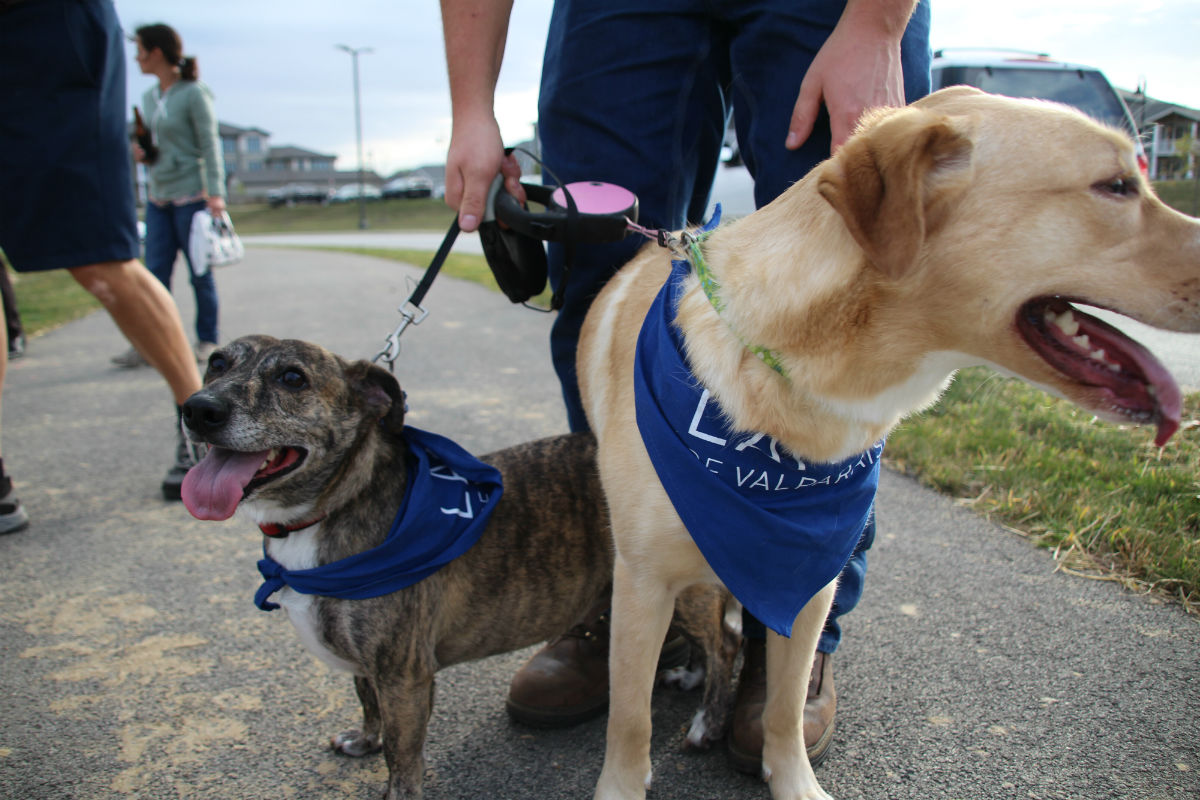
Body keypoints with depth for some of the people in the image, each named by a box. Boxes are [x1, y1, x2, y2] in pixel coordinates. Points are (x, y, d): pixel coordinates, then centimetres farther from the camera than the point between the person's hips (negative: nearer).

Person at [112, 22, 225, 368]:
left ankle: (207, 340, 11)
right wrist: (142, 153, 2)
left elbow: (210, 144, -10)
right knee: (155, 271, 1)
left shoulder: (194, 94, -6)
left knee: (200, 272, 1)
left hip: (191, 193, -7)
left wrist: (215, 192, -18)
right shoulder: (149, 97, 14)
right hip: (159, 197, 7)